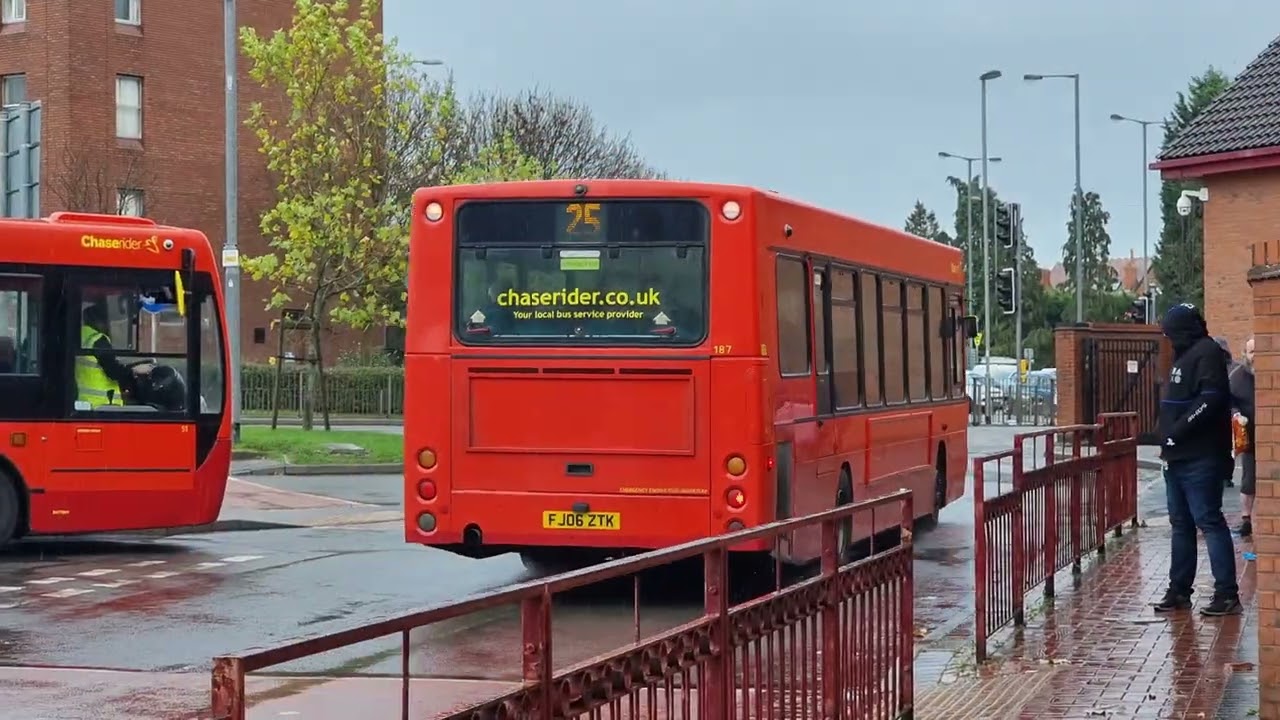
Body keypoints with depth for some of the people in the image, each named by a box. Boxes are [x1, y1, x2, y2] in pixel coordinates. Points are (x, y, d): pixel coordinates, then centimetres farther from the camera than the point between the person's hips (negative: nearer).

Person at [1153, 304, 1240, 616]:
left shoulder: (1207, 353, -11)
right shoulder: (1185, 356, 19)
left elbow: (1211, 400, -22)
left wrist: (1178, 432, -20)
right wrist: (1166, 431, 9)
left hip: (1199, 458, -10)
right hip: (1178, 458, 10)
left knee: (1209, 522, -9)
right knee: (1181, 525, 13)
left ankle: (1227, 594, -7)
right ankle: (1179, 590, 19)